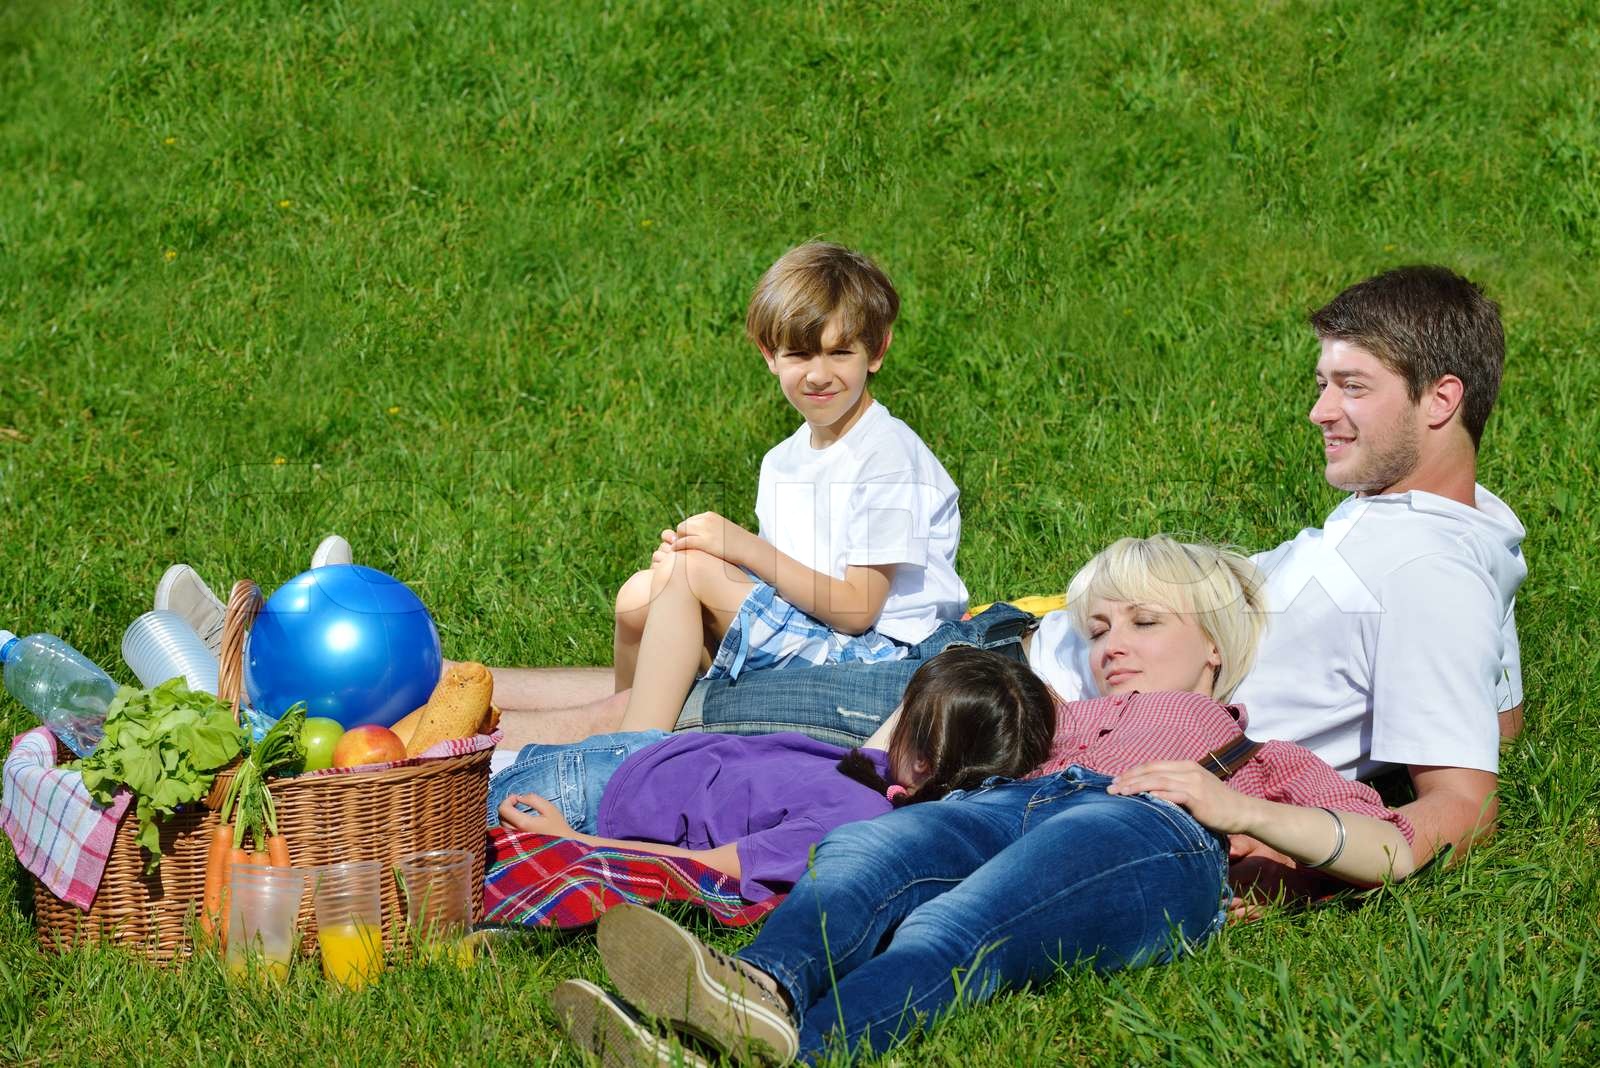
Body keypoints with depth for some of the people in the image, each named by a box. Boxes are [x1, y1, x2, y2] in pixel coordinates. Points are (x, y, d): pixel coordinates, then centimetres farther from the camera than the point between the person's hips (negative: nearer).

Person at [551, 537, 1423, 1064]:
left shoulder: (1259, 755, 38)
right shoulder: (1066, 721, 48)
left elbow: (1392, 851, 18)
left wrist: (1237, 808, 6)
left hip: (1148, 835, -4)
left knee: (955, 932, -39)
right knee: (860, 856, -35)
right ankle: (761, 987, -67)